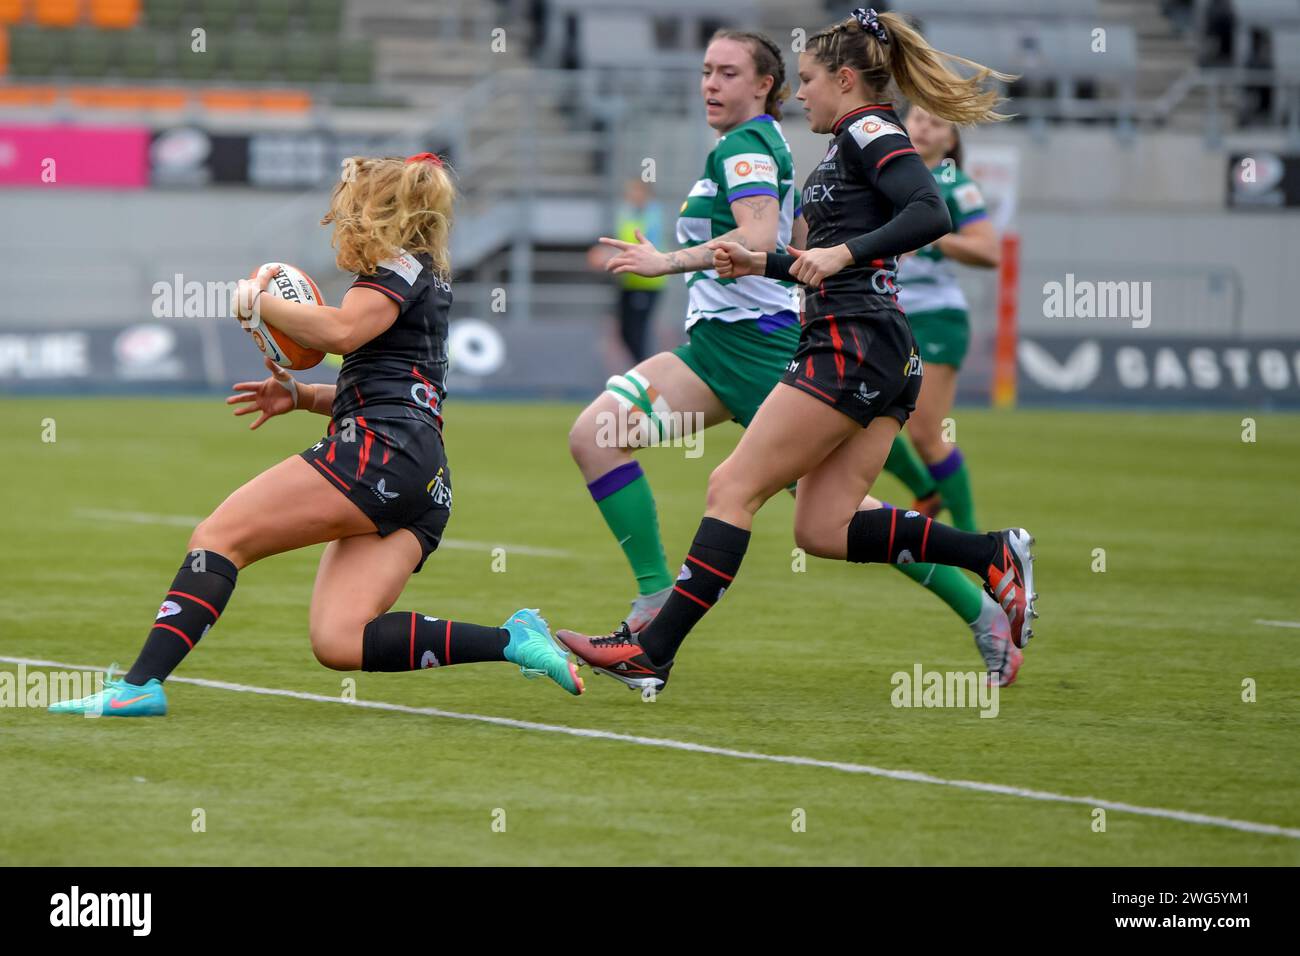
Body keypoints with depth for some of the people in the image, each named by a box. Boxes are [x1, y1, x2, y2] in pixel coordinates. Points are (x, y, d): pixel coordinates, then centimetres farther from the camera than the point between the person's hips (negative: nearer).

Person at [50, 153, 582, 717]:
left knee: (218, 537, -7)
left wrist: (254, 301, -4)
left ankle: (141, 685, -18)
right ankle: (512, 640, -11)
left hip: (381, 452, -9)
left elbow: (339, 330, -18)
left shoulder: (401, 268, 1)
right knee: (337, 641, -5)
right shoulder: (425, 281, 31)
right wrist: (302, 397, 23)